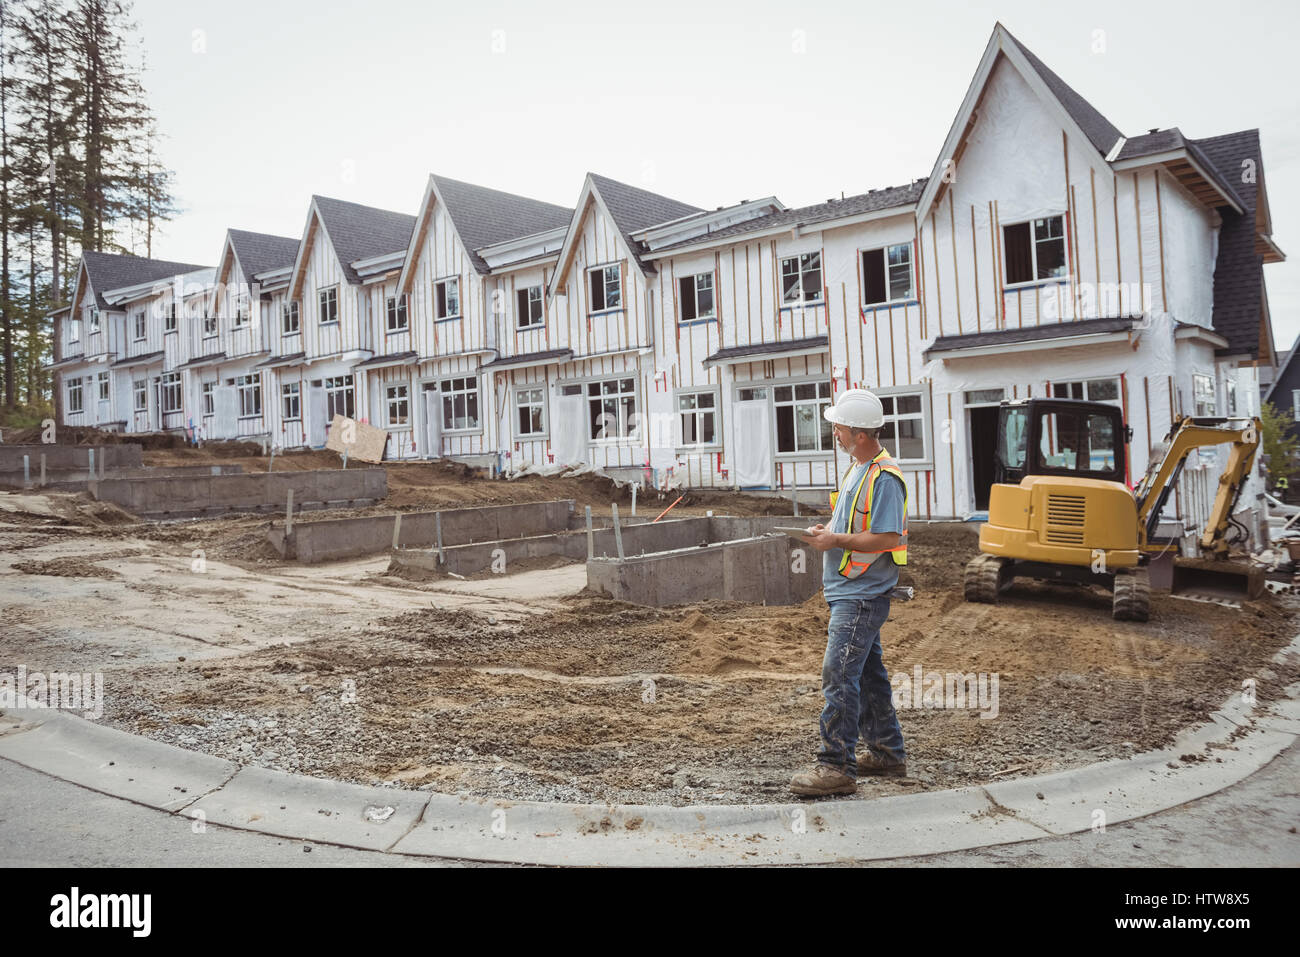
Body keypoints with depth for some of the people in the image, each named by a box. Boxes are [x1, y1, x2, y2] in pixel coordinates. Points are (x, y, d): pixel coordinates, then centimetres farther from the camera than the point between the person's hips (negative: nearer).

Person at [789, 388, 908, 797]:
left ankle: (837, 766, -4)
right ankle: (887, 753, 29)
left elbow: (888, 538, -23)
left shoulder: (884, 478, -18)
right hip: (851, 593, 11)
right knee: (868, 674, 17)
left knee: (839, 676, -10)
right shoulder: (858, 468, 15)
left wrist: (836, 541, -17)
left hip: (862, 596, -11)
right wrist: (828, 531, 7)